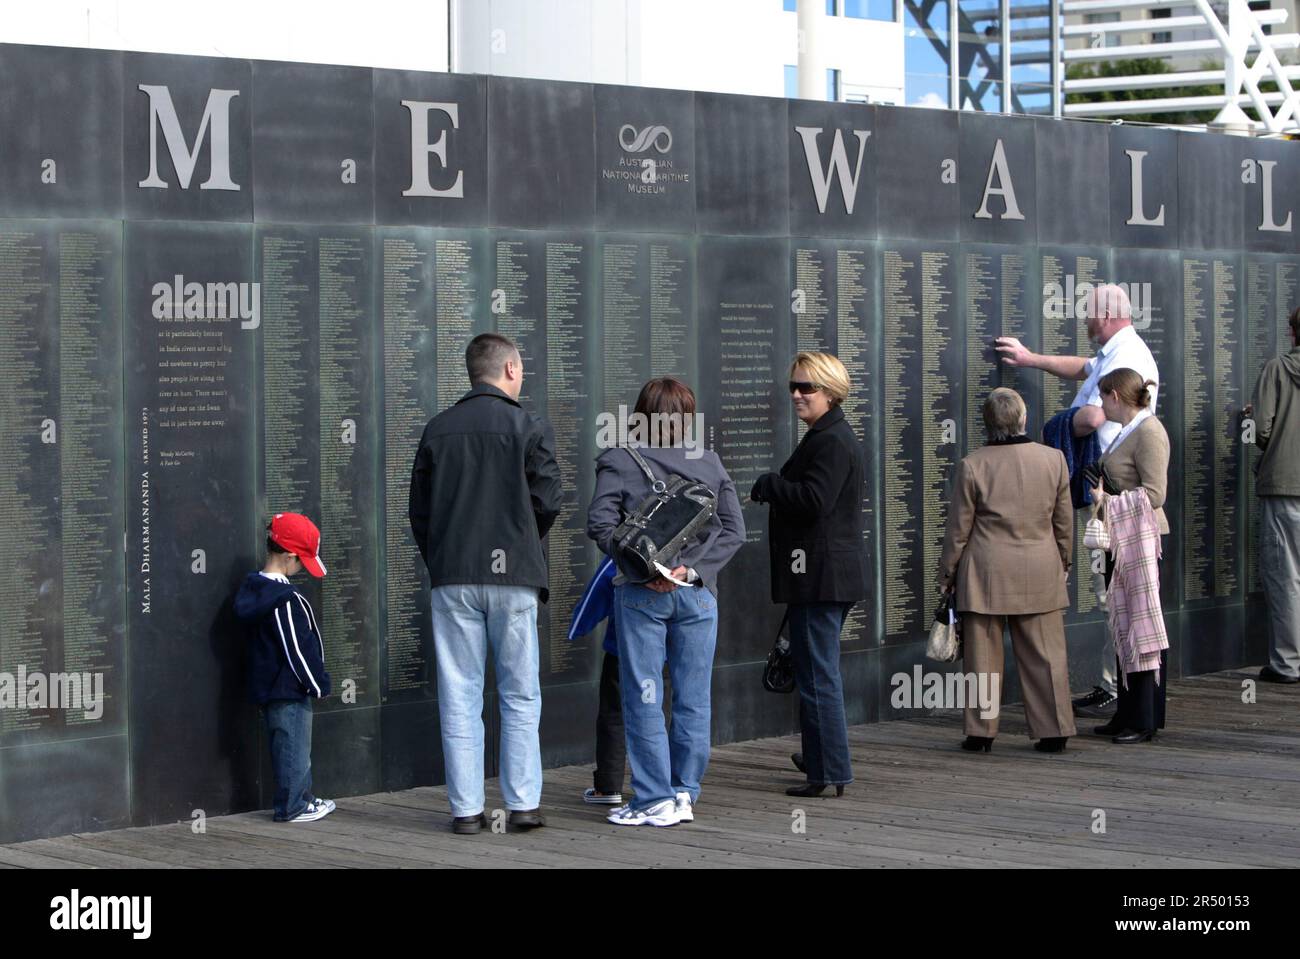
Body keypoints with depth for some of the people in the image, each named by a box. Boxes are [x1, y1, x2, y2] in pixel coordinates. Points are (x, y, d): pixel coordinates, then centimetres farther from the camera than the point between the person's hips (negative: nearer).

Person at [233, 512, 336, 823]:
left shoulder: (254, 590, 8)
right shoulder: (287, 601, -21)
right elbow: (298, 649, -20)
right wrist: (319, 684, -10)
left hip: (266, 687, 9)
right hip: (289, 688, -9)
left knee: (288, 747, 17)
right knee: (294, 747, 0)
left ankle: (302, 798, 27)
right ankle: (292, 806, 6)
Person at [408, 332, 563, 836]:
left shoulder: (437, 429, 8)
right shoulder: (529, 428, -2)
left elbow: (419, 508, 8)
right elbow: (547, 502, -6)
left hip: (451, 579, 3)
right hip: (512, 575, -3)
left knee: (459, 698, 5)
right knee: (520, 695, 6)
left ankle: (466, 808, 5)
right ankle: (523, 803, 5)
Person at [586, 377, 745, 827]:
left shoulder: (618, 462, -2)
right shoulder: (710, 464, 7)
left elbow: (600, 523, -13)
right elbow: (733, 530, 1)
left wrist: (644, 570, -14)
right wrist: (692, 569, -7)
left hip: (640, 594, -3)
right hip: (698, 595, 3)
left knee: (643, 698, 2)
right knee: (693, 699, 10)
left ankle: (655, 800, 2)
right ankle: (685, 793, 14)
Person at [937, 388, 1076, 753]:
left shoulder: (972, 466, -8)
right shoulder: (1053, 459, -1)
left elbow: (958, 528, -3)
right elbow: (1064, 521, 8)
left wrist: (947, 574, 8)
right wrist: (1064, 562, 22)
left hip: (986, 575, -2)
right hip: (1041, 573, 2)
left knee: (984, 655, 5)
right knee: (1045, 654, 7)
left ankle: (981, 731, 9)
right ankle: (1054, 730, 9)